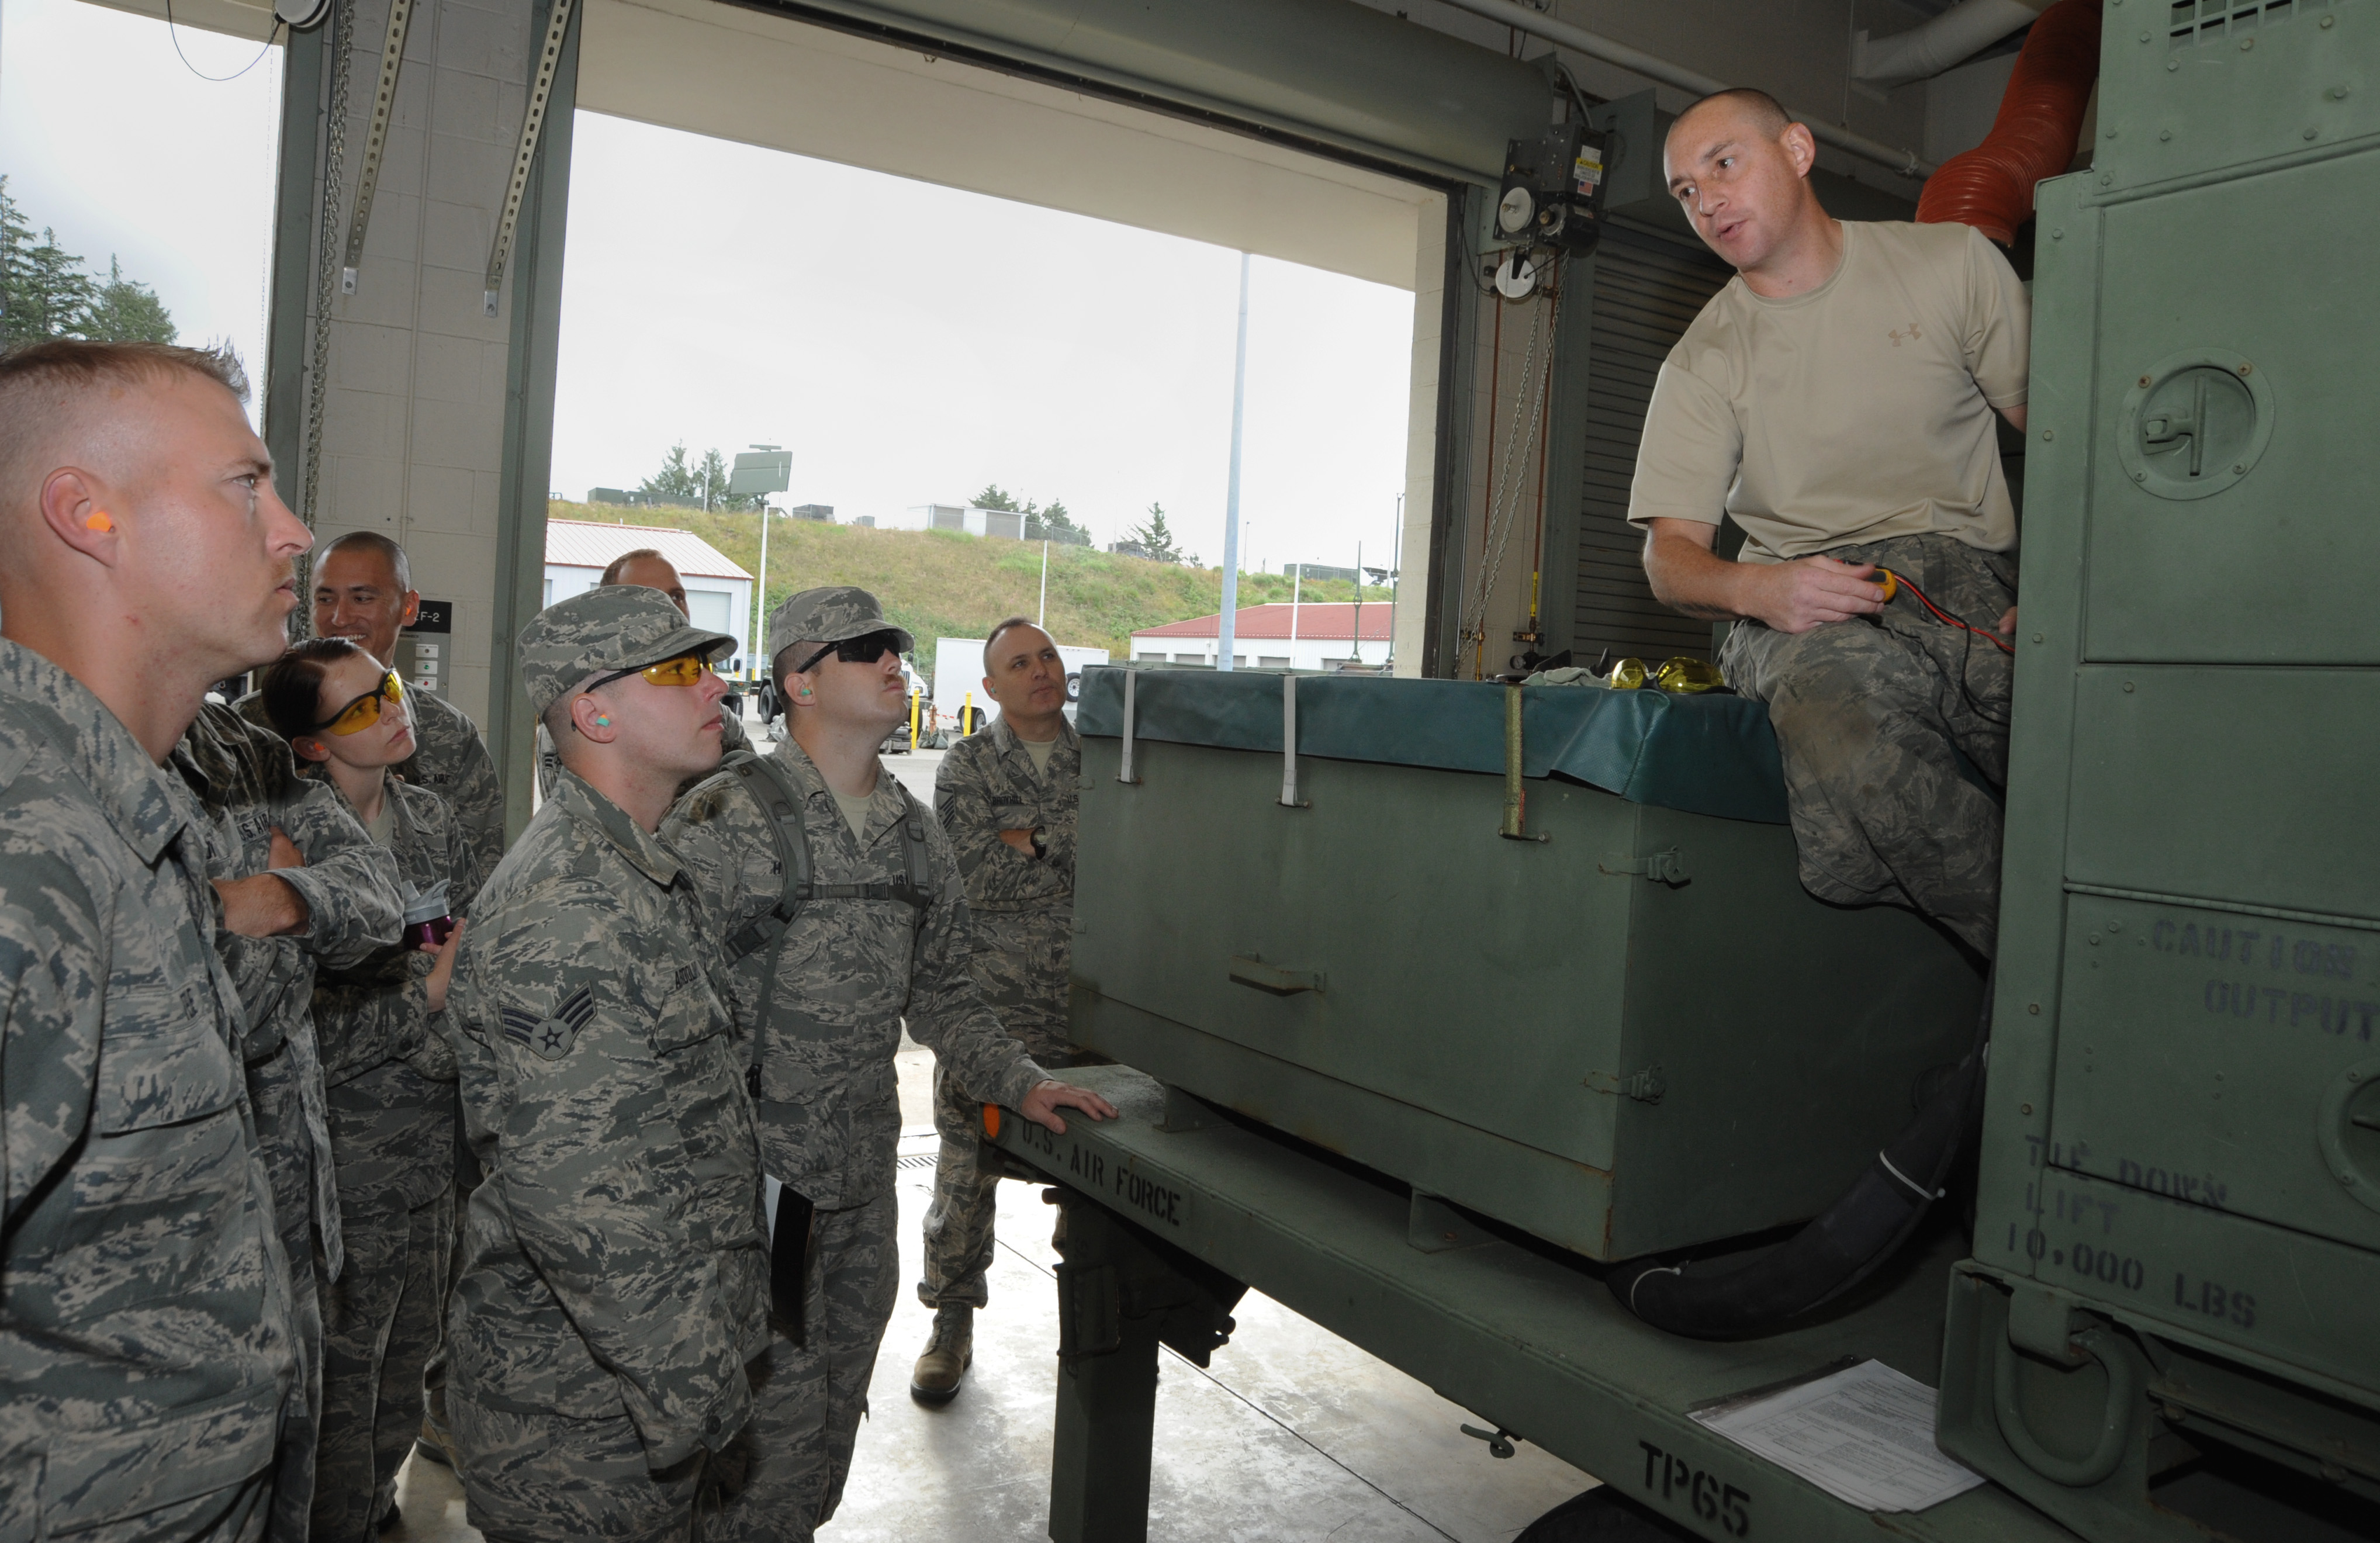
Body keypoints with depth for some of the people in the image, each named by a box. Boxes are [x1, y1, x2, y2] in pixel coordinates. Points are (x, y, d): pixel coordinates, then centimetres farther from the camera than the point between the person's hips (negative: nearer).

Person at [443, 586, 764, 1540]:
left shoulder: (646, 876, 9)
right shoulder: (563, 910, -25)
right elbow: (577, 1195, -30)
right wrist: (694, 1393, -24)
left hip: (650, 1369, 10)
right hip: (577, 1408, -9)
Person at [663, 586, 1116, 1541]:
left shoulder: (915, 835, 8)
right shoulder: (725, 819, -13)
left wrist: (1023, 1084, 5)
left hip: (865, 1177, 6)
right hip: (758, 1176, -6)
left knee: (834, 1425, 20)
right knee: (773, 1425, 2)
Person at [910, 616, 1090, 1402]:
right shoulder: (966, 766, 2)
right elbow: (968, 878, -10)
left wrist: (1029, 841, -11)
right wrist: (1069, 852, -10)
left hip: (1086, 1000, 2)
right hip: (988, 1002, -1)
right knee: (966, 1167, 5)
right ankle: (953, 1323, 23)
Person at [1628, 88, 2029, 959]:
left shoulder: (1951, 263, 12)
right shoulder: (1702, 363, 12)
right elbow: (1670, 556, 7)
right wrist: (1756, 588, -17)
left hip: (1971, 574, 1)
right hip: (1808, 605, -1)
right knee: (1855, 762, -37)